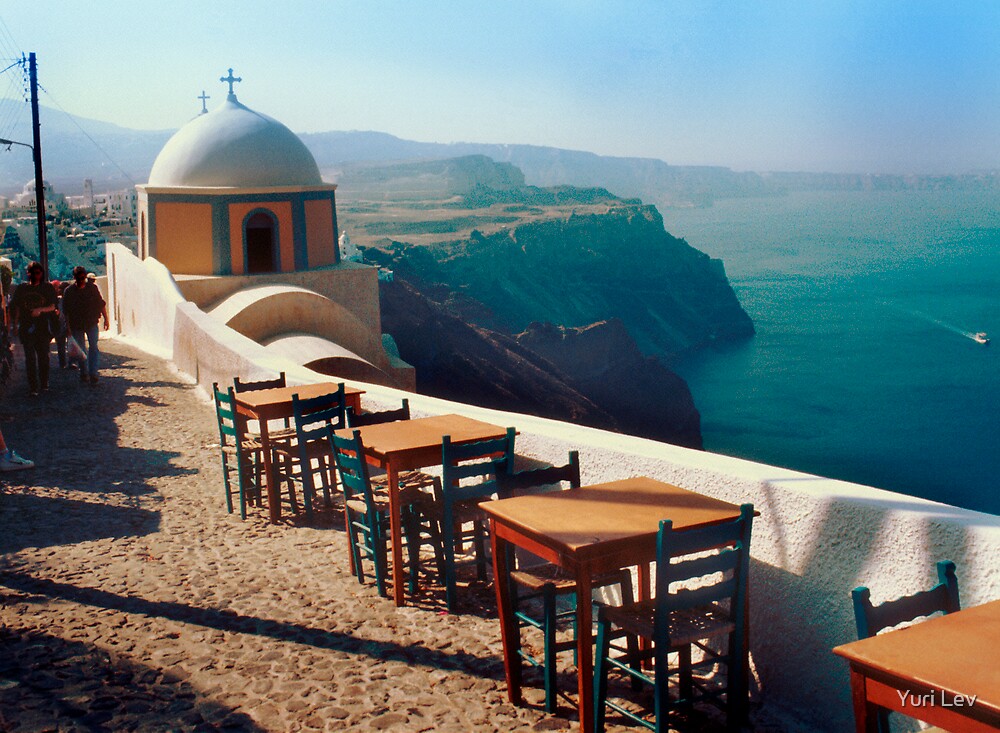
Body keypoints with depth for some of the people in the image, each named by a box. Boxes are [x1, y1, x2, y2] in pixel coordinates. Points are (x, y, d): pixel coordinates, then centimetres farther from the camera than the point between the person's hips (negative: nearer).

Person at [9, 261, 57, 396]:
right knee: (30, 358, -5)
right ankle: (32, 387, -5)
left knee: (43, 356, 3)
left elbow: (52, 307, 0)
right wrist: (16, 324, 7)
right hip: (26, 328, 0)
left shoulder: (48, 288, 5)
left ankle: (44, 384, 17)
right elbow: (16, 307, 13)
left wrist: (40, 310, -18)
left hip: (43, 326, 0)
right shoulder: (22, 288, 8)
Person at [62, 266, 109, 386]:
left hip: (91, 323, -1)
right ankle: (84, 373, 22)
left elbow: (101, 304, 5)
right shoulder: (68, 291, -1)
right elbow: (66, 310, 3)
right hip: (76, 325, 1)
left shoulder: (93, 288, -1)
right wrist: (68, 326, 0)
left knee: (93, 348, -11)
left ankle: (93, 375, -14)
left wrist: (106, 319, 3)